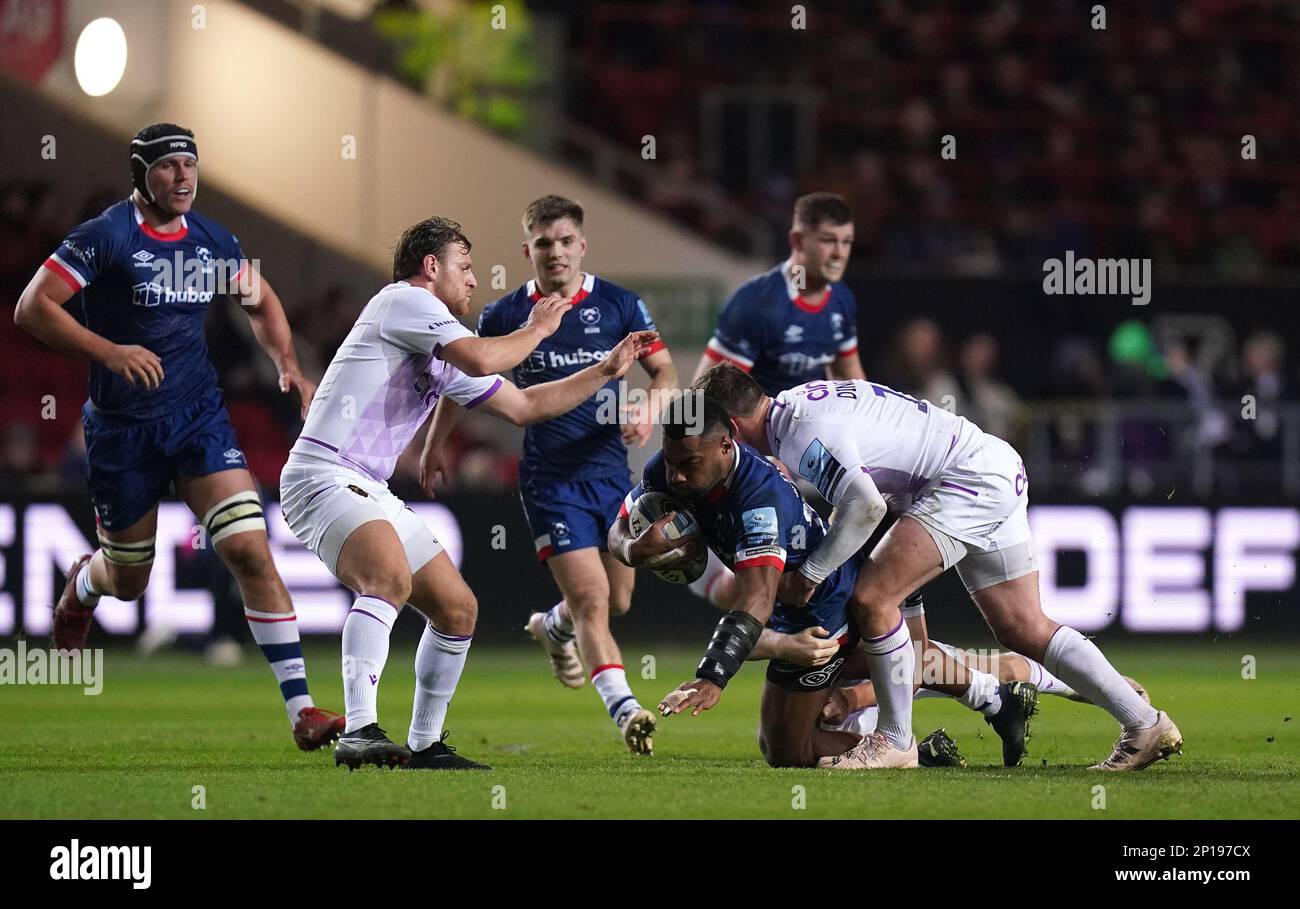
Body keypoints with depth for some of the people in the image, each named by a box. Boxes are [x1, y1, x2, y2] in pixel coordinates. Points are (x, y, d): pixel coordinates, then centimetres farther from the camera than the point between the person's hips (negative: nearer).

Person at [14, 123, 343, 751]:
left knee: (250, 550, -14)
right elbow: (30, 308, -17)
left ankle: (300, 710, -15)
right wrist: (108, 351, -28)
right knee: (128, 581, 11)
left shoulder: (212, 241, 3)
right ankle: (83, 585, 52)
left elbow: (261, 303, 22)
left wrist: (287, 366, 5)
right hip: (120, 431, -3)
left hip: (199, 417, 3)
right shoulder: (105, 237, -12)